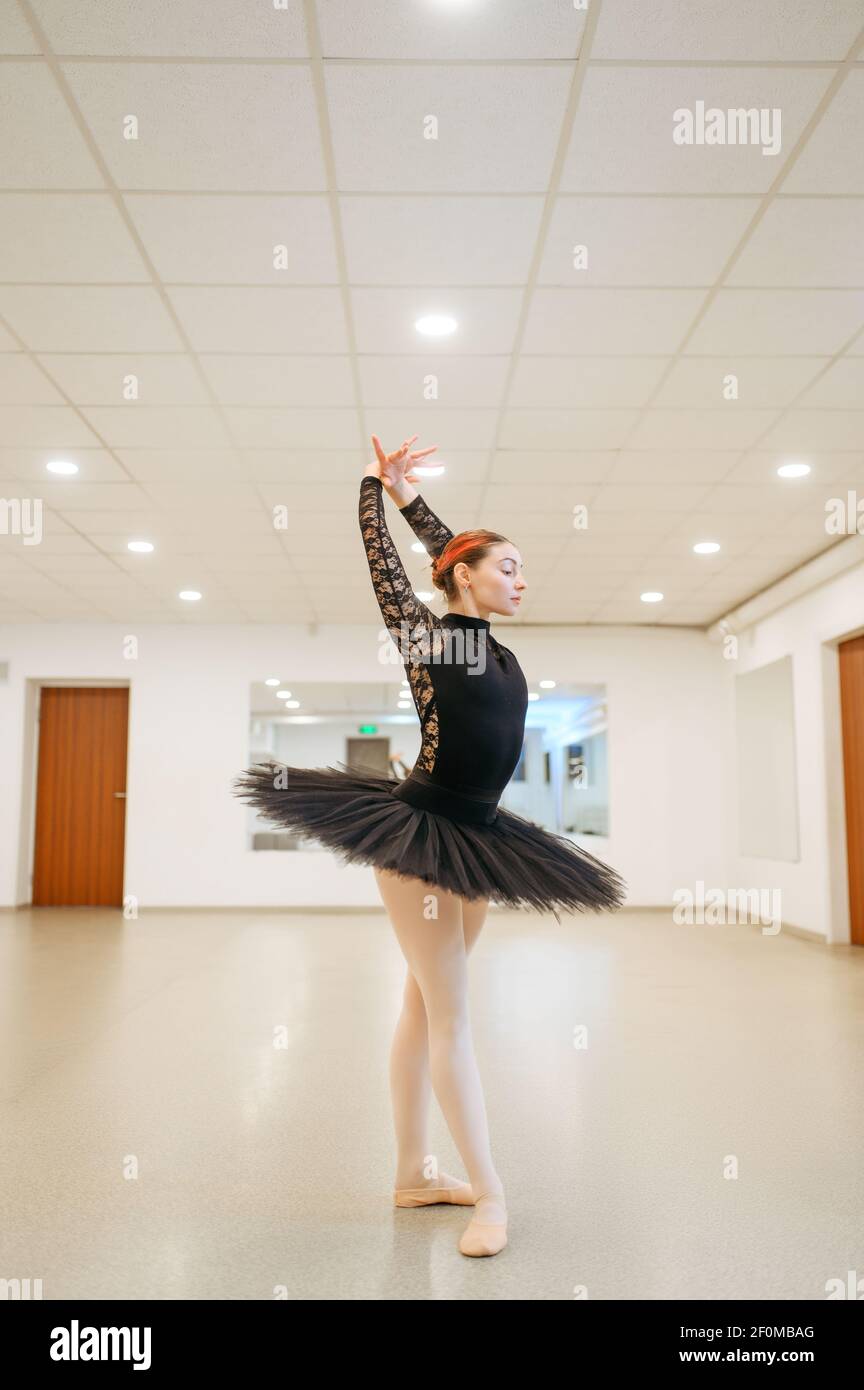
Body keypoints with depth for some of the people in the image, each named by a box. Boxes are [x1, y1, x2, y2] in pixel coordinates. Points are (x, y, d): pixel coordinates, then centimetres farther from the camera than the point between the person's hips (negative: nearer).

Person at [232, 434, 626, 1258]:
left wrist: (409, 493, 30)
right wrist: (375, 485, 19)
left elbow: (452, 550, 25)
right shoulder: (420, 631, -4)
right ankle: (490, 1194, 8)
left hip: (477, 840, 7)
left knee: (425, 1008, 13)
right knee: (449, 1013, -2)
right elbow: (381, 559, 4)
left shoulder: (494, 644, 13)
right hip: (420, 834, -7)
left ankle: (413, 1174, 23)